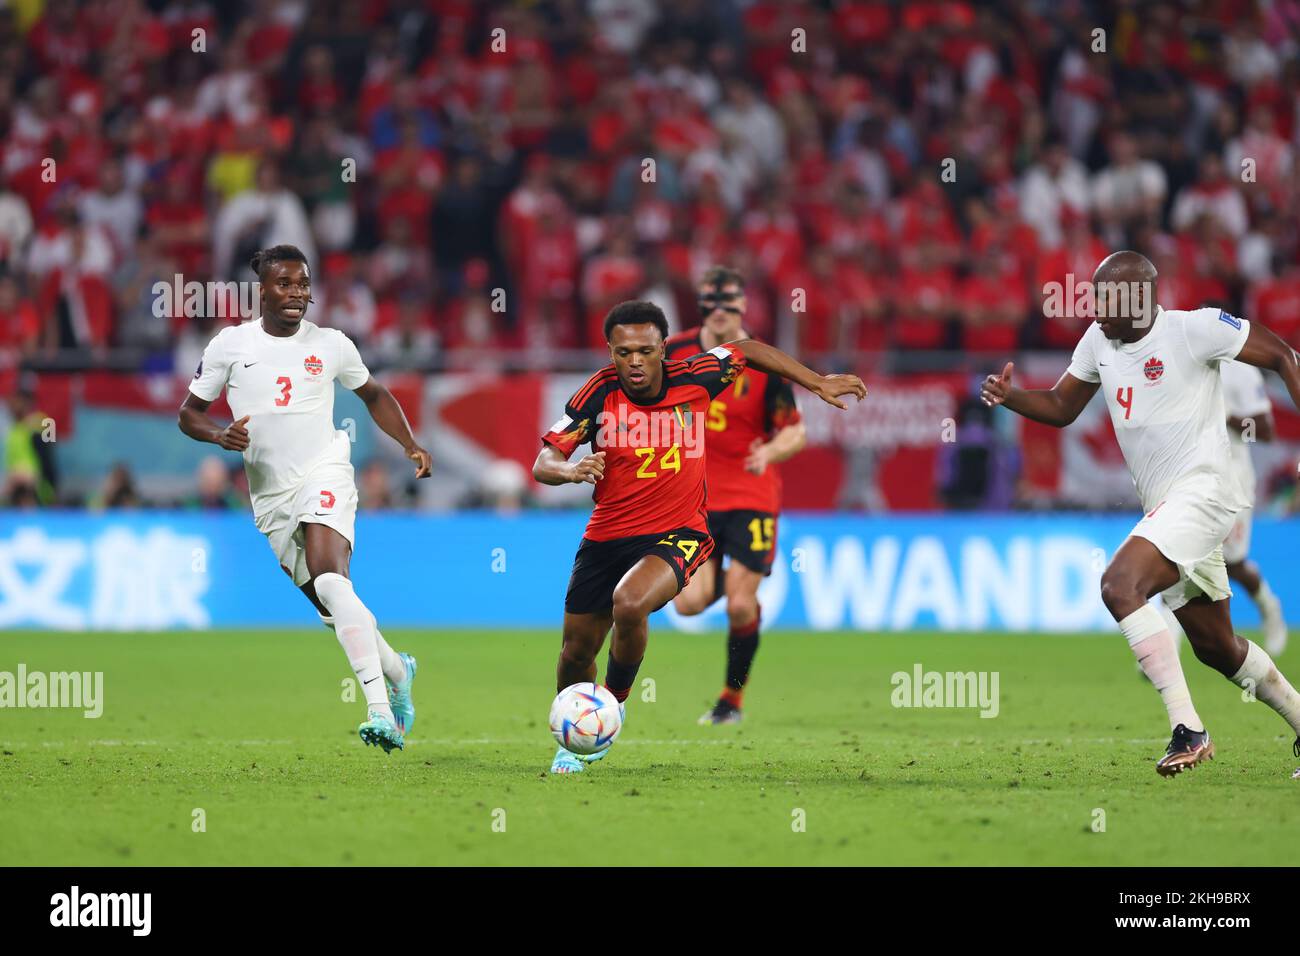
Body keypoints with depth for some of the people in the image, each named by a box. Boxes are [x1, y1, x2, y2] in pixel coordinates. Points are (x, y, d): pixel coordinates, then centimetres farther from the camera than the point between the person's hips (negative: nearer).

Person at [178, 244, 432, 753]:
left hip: (323, 475, -3)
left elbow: (374, 395, 20)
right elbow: (189, 412, 9)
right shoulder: (230, 344, 3)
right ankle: (397, 671, 35)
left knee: (330, 580, -28)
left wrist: (410, 446, 7)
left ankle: (379, 707, -37)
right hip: (269, 495, 3)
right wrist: (220, 435, -13)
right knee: (333, 608, 7)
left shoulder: (332, 345, 2)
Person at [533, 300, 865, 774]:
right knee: (577, 651, 7)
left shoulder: (692, 379, -11)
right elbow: (544, 462, -12)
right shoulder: (599, 393, -12)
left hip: (678, 534, -2)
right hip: (607, 536, 2)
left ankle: (613, 704, -5)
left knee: (629, 603, -32)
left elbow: (749, 351, 9)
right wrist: (571, 470, -35)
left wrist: (818, 383, 10)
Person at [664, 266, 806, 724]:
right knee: (690, 603, -11)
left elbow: (795, 431, -6)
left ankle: (733, 698, 14)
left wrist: (769, 452, -25)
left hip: (751, 495, -2)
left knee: (740, 606, -8)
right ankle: (719, 579, 28)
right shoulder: (675, 352, -2)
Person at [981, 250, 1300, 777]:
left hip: (1202, 490, -9)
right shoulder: (1098, 341, 9)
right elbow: (1061, 407, 19)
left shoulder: (1194, 328, -13)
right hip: (1163, 506, 9)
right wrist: (1009, 397, -1)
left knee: (1119, 585, -27)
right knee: (1216, 647, 15)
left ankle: (1188, 730, -27)